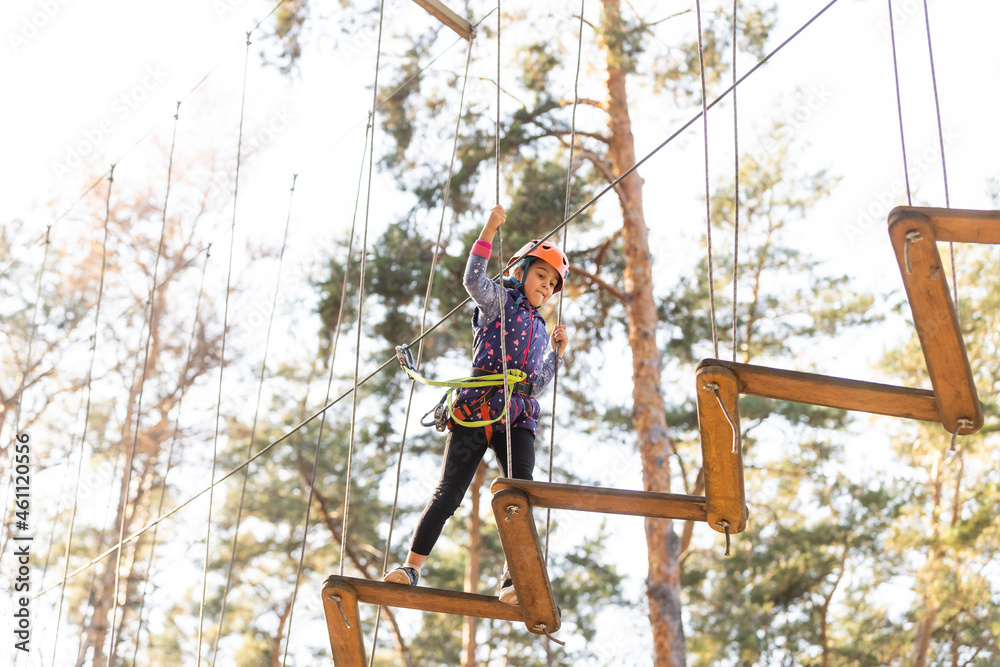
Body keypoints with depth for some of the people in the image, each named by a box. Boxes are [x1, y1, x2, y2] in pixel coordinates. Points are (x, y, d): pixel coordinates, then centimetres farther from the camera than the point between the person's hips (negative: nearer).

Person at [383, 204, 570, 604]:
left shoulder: (540, 331, 27)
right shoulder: (499, 300, 13)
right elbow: (474, 279, -10)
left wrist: (557, 352, 18)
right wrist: (489, 232, -16)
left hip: (518, 418, 4)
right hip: (477, 409, -4)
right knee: (448, 493, -6)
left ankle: (512, 582, -16)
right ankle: (411, 567, 5)